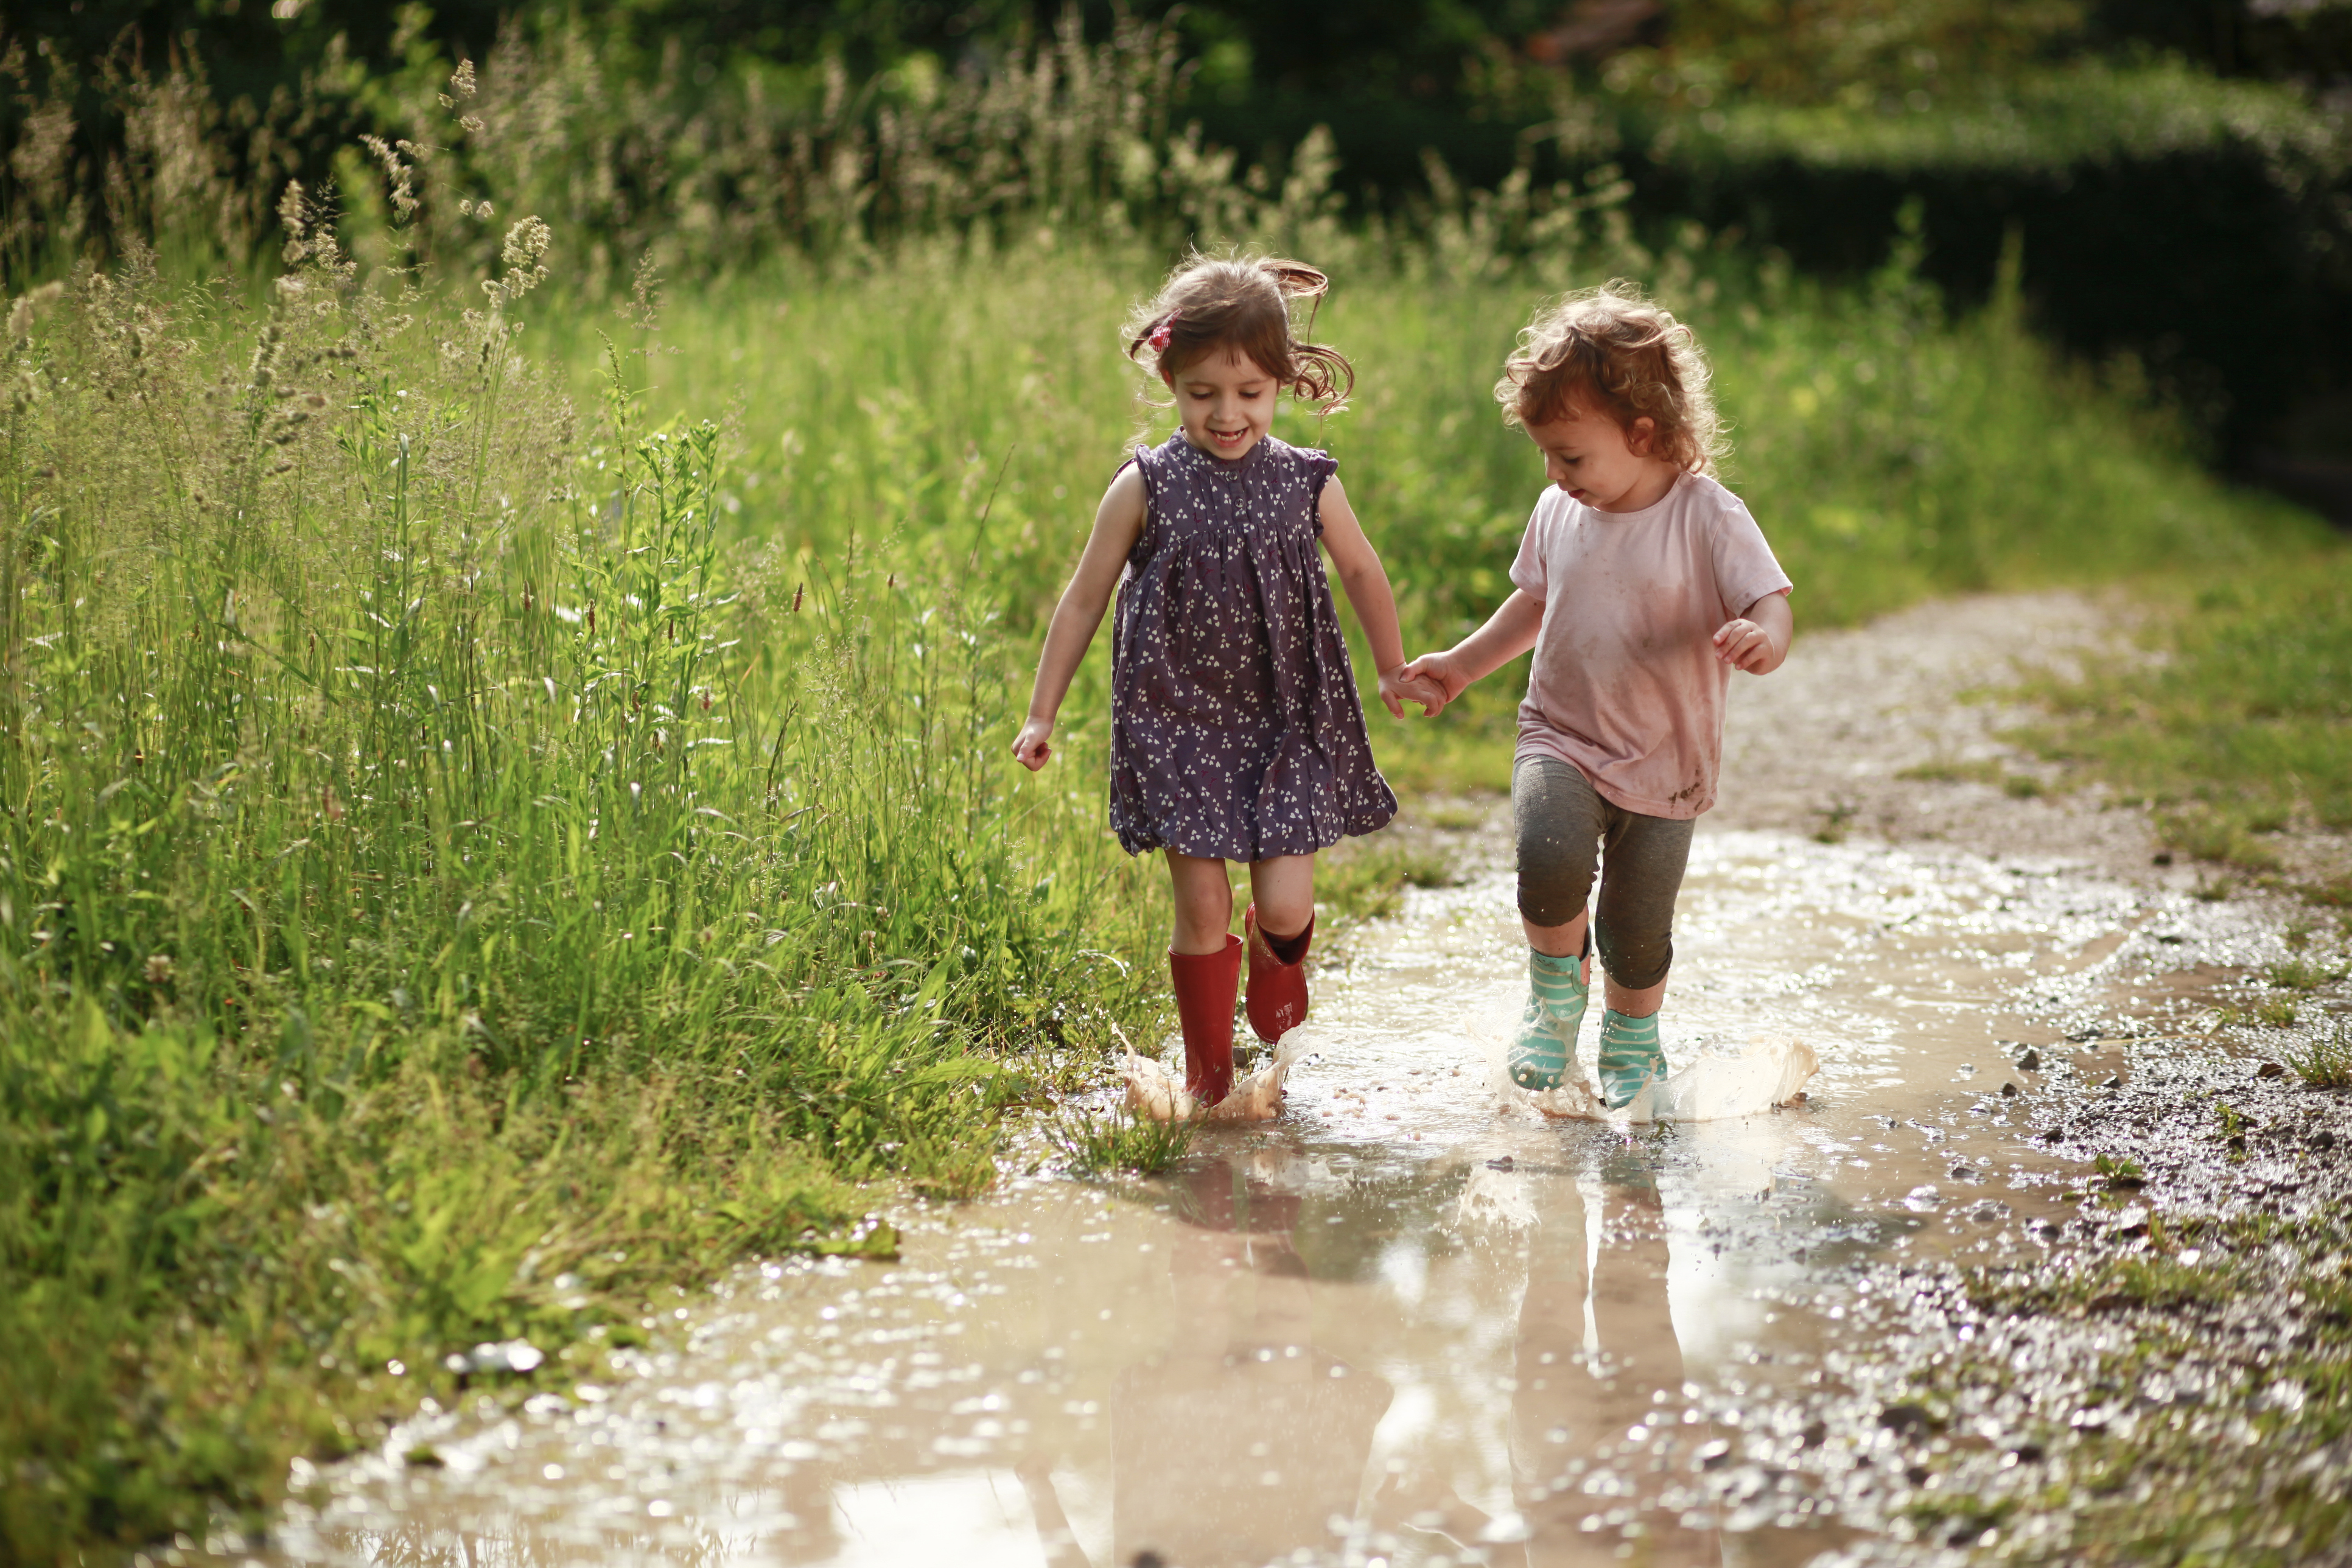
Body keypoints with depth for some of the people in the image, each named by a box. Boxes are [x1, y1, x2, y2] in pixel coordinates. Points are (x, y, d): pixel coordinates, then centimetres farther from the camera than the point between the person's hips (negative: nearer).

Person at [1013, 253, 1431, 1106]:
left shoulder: (1307, 484, -3)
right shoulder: (1145, 487, -6)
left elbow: (1363, 574, 15)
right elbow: (1083, 599, 3)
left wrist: (1394, 672, 25)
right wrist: (1042, 713, 3)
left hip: (1286, 721, 1)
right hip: (1179, 717, -1)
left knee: (1285, 905, -5)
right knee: (1201, 904, -3)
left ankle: (1277, 979, 32)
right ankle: (1208, 1071, 16)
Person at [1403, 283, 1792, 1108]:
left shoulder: (1708, 517, -14)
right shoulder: (1558, 513, 0)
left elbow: (1771, 607, -21)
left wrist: (1761, 641, -44)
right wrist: (1461, 664, 20)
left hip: (1664, 762, -2)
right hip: (1560, 739, 2)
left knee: (1637, 925, 7)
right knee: (1550, 857, -26)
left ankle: (1632, 1042, 38)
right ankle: (1556, 990, 4)